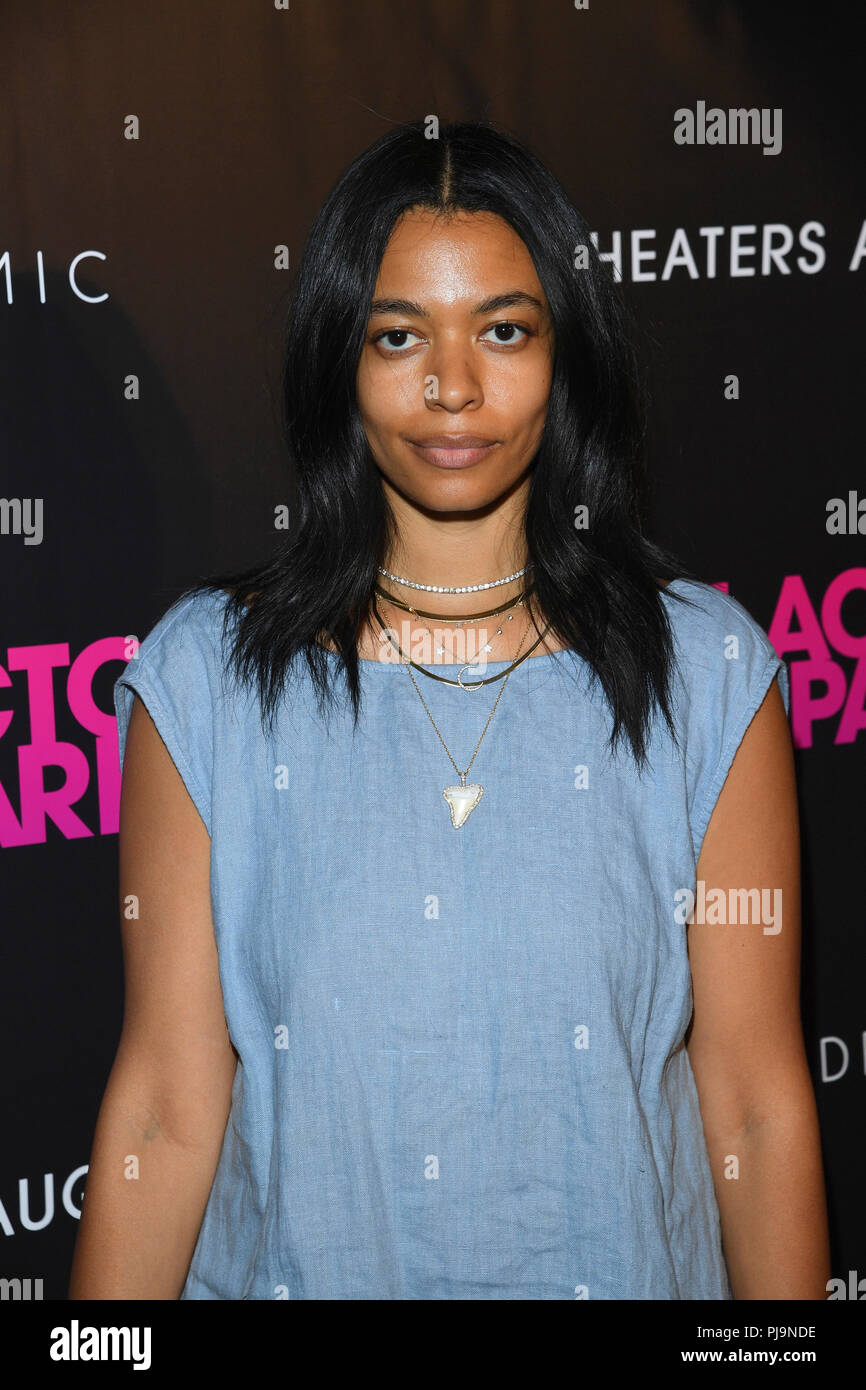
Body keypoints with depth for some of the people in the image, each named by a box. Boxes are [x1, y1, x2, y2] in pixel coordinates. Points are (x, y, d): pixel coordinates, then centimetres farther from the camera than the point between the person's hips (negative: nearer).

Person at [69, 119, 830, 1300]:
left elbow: (757, 1102, -6)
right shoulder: (207, 673, -8)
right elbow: (166, 1109, -8)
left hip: (624, 1264, 1)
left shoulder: (706, 670, -8)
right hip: (294, 1261, 0)